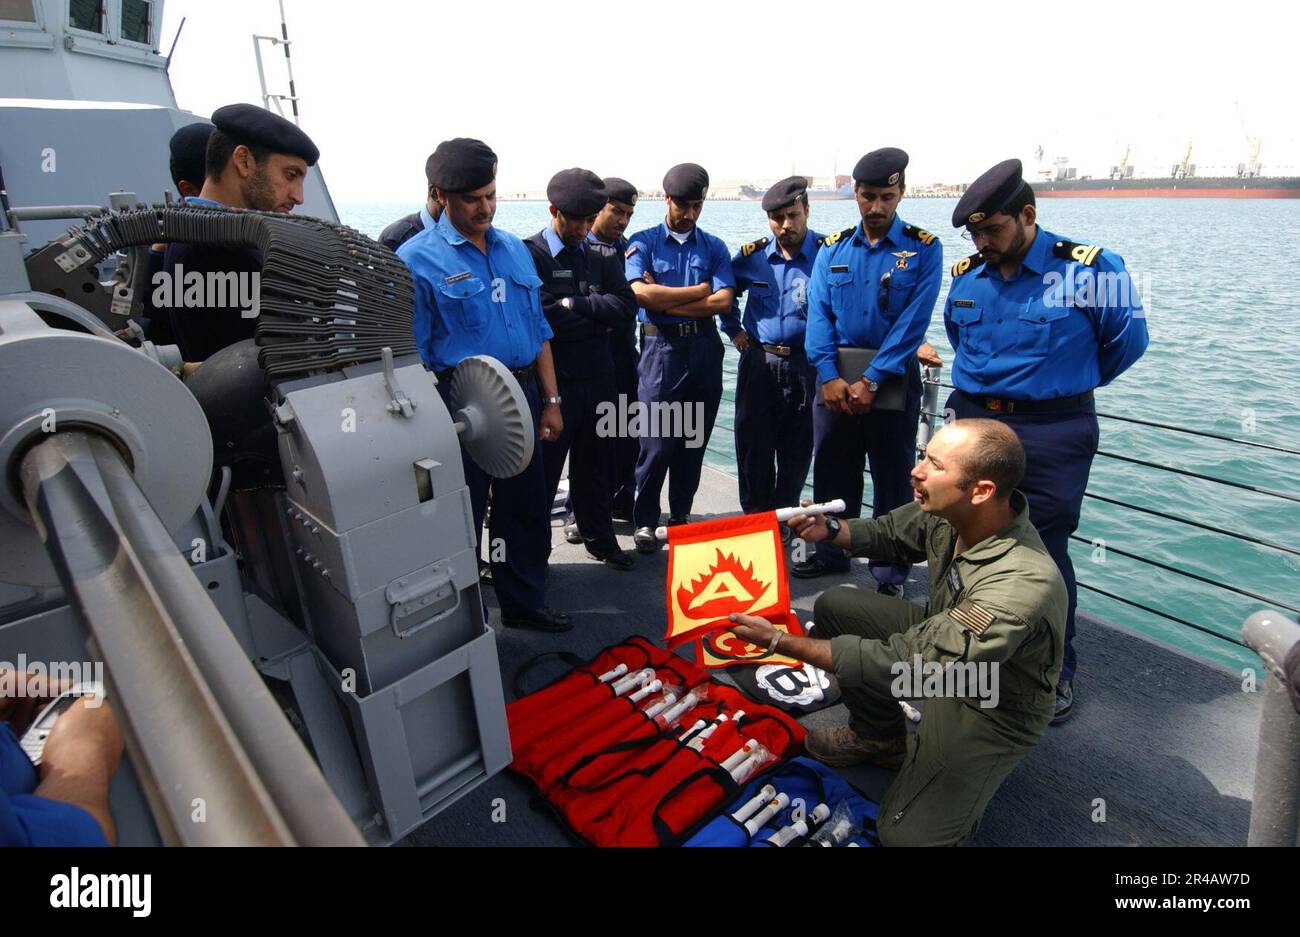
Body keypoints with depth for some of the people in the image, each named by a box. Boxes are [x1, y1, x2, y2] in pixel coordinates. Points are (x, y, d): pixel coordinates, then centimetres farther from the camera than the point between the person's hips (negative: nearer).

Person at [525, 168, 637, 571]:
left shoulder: (604, 255, 9)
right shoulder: (529, 254, -7)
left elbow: (626, 309, -5)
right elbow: (541, 320, -19)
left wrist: (573, 305, -12)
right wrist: (596, 320, -12)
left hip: (598, 378, 5)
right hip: (551, 381, -4)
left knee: (596, 463, 17)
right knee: (542, 469, 7)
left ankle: (600, 537, 34)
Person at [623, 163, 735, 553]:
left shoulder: (714, 247, 12)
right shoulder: (643, 242, 5)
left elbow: (723, 301, -3)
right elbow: (641, 293, -13)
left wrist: (666, 301, -9)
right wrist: (699, 291, -6)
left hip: (705, 349, 3)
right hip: (661, 346, -3)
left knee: (695, 439, 9)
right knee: (656, 441, -5)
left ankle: (681, 514, 23)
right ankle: (645, 520, 11)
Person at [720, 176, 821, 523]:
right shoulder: (752, 255, 4)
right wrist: (733, 329, 13)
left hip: (805, 365, -2)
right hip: (757, 362, 3)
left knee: (796, 451, 7)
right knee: (752, 445, 8)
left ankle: (784, 521, 23)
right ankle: (754, 518, 24)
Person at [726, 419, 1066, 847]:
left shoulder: (1022, 585, -40)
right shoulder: (949, 511, -19)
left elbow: (901, 665, -37)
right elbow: (891, 534, 2)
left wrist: (781, 642, -34)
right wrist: (829, 530, -18)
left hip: (993, 707, -7)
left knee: (905, 834, -15)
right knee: (833, 605, -2)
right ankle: (880, 738, 15)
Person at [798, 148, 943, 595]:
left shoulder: (923, 249, -2)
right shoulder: (832, 250, 7)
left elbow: (912, 322, -11)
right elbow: (818, 315, -2)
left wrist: (871, 381, -18)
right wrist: (829, 376, -14)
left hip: (893, 377, -3)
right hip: (835, 374, 3)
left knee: (892, 475, 5)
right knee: (832, 468, 12)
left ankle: (890, 571, 18)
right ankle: (831, 552, 29)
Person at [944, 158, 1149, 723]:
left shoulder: (1090, 269, -10)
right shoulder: (966, 275, 5)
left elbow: (1127, 341, 3)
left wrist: (1069, 382, 13)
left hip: (1053, 433, -4)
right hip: (972, 419, 5)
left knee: (1044, 553, 2)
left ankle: (1057, 669, 22)